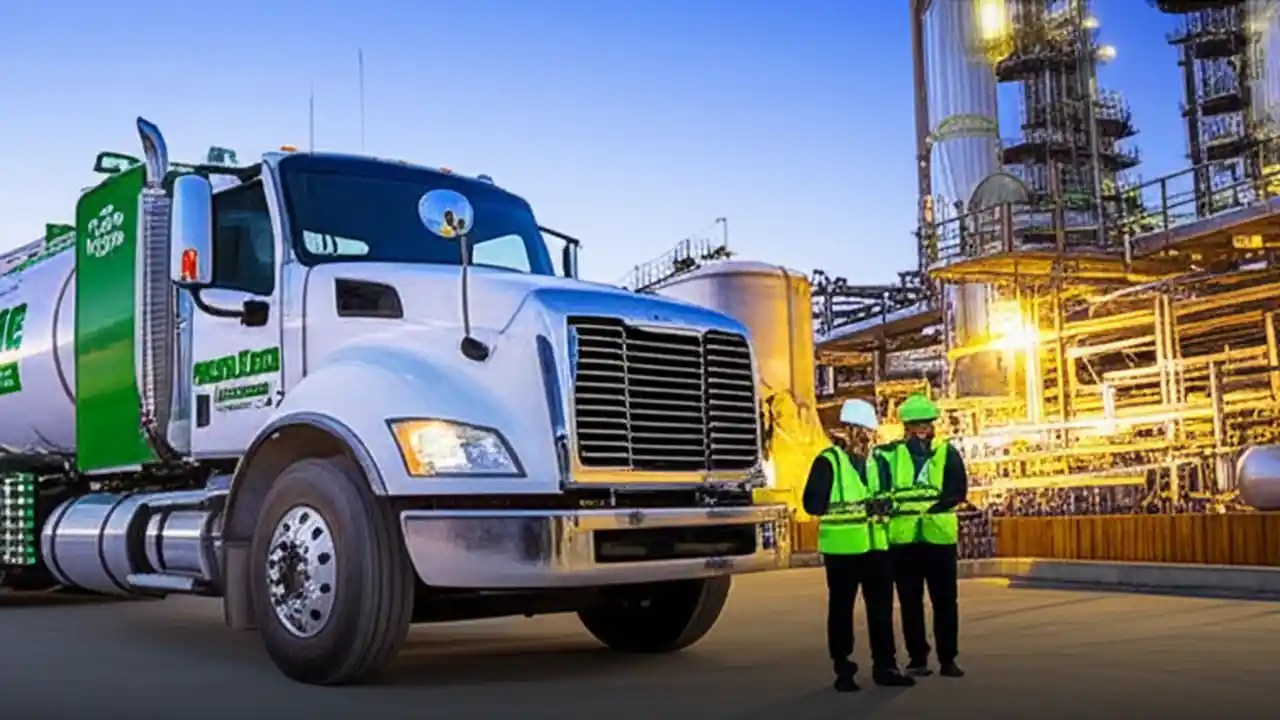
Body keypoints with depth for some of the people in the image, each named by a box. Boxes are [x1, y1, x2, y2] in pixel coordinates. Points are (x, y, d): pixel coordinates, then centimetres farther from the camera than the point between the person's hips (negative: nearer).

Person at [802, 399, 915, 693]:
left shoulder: (875, 461, 14)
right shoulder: (828, 461, -6)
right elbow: (813, 503, -13)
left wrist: (884, 504, -4)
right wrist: (858, 507, -17)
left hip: (876, 545, 6)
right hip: (843, 548, -5)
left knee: (882, 608, 7)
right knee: (841, 610, 3)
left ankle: (884, 666, 16)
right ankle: (843, 670, 11)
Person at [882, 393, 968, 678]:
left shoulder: (947, 452, 5)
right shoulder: (890, 455, 5)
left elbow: (958, 491, -6)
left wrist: (933, 506, -20)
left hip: (939, 535, 0)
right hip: (903, 537, 0)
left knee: (945, 600, 4)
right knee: (910, 601, 7)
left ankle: (948, 659, 14)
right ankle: (917, 658, 17)